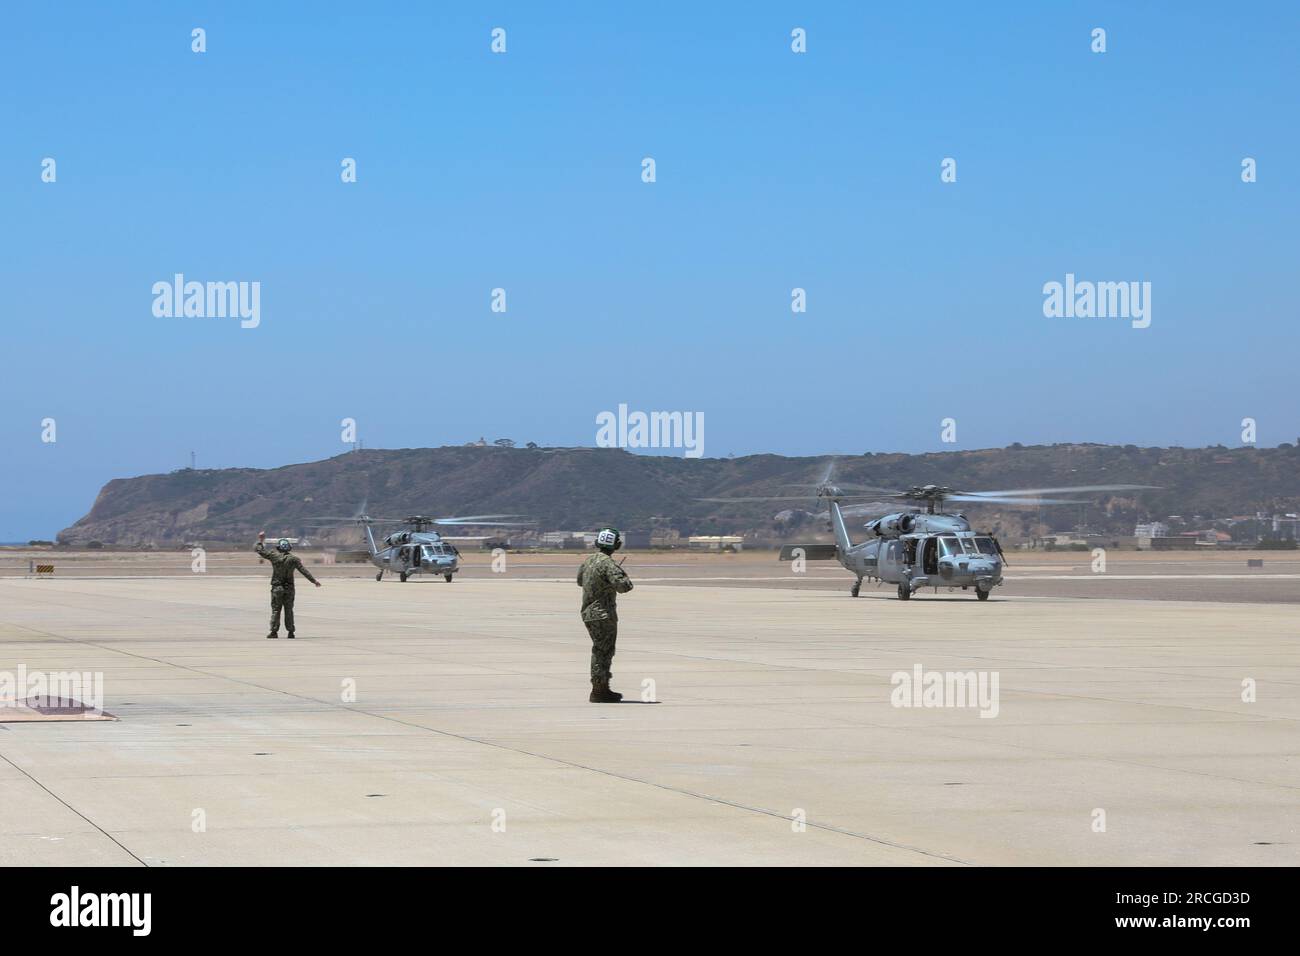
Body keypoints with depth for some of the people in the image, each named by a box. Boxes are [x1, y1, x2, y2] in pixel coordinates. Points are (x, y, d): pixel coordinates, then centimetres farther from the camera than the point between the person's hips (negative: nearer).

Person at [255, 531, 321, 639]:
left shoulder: (274, 556, -6)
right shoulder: (294, 559, -4)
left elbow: (260, 551, 2)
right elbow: (304, 571, -5)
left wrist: (261, 541, 19)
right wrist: (314, 580, 0)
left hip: (277, 588, -1)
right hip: (289, 588, 1)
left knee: (275, 610, 3)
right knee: (289, 610, 7)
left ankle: (274, 631, -3)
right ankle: (290, 632, 6)